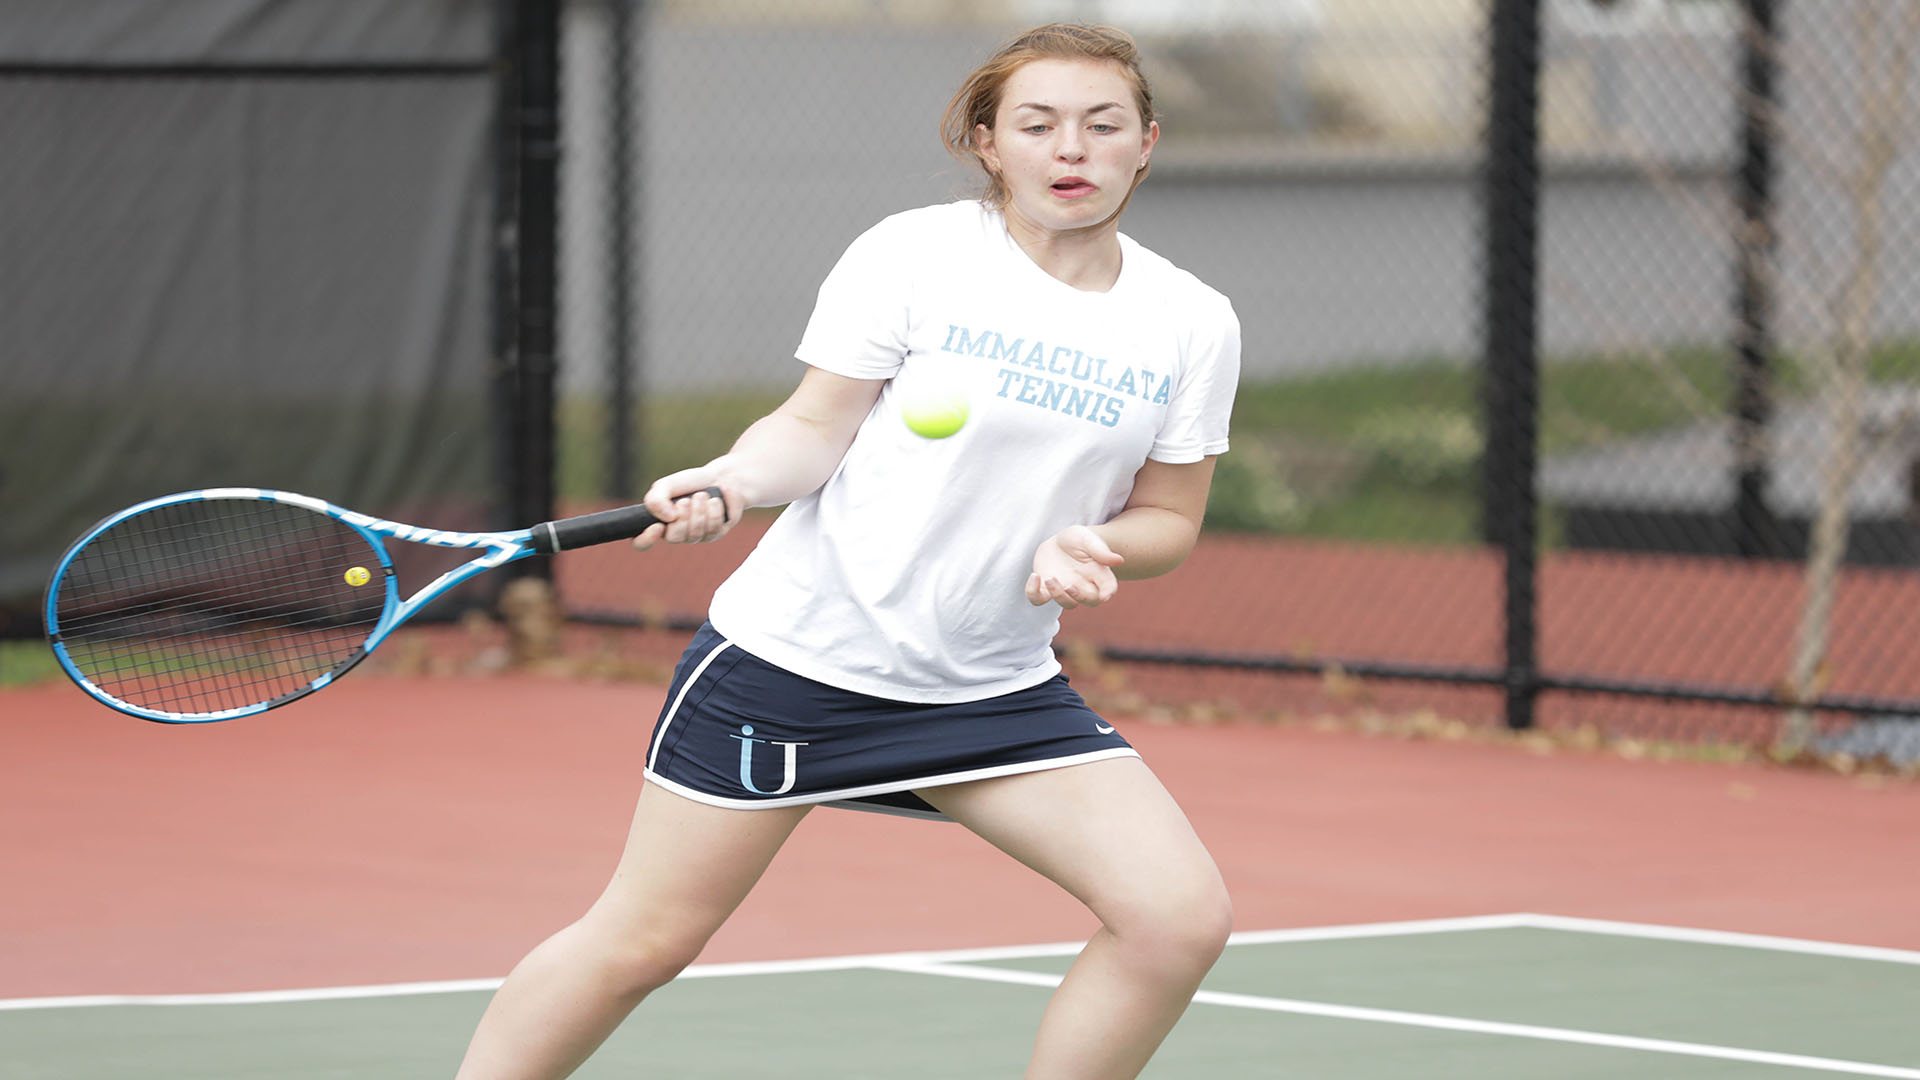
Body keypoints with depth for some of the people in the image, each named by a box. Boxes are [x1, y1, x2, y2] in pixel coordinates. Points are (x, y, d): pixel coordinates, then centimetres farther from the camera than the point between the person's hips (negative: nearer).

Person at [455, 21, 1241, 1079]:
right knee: (639, 942, -1)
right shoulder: (913, 255, -8)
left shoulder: (1192, 323, 1)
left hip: (996, 685, 3)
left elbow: (1167, 517, 8)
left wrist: (1093, 546, -14)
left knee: (1181, 917, -12)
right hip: (801, 647, -3)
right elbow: (814, 431, -6)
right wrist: (730, 478, -26)